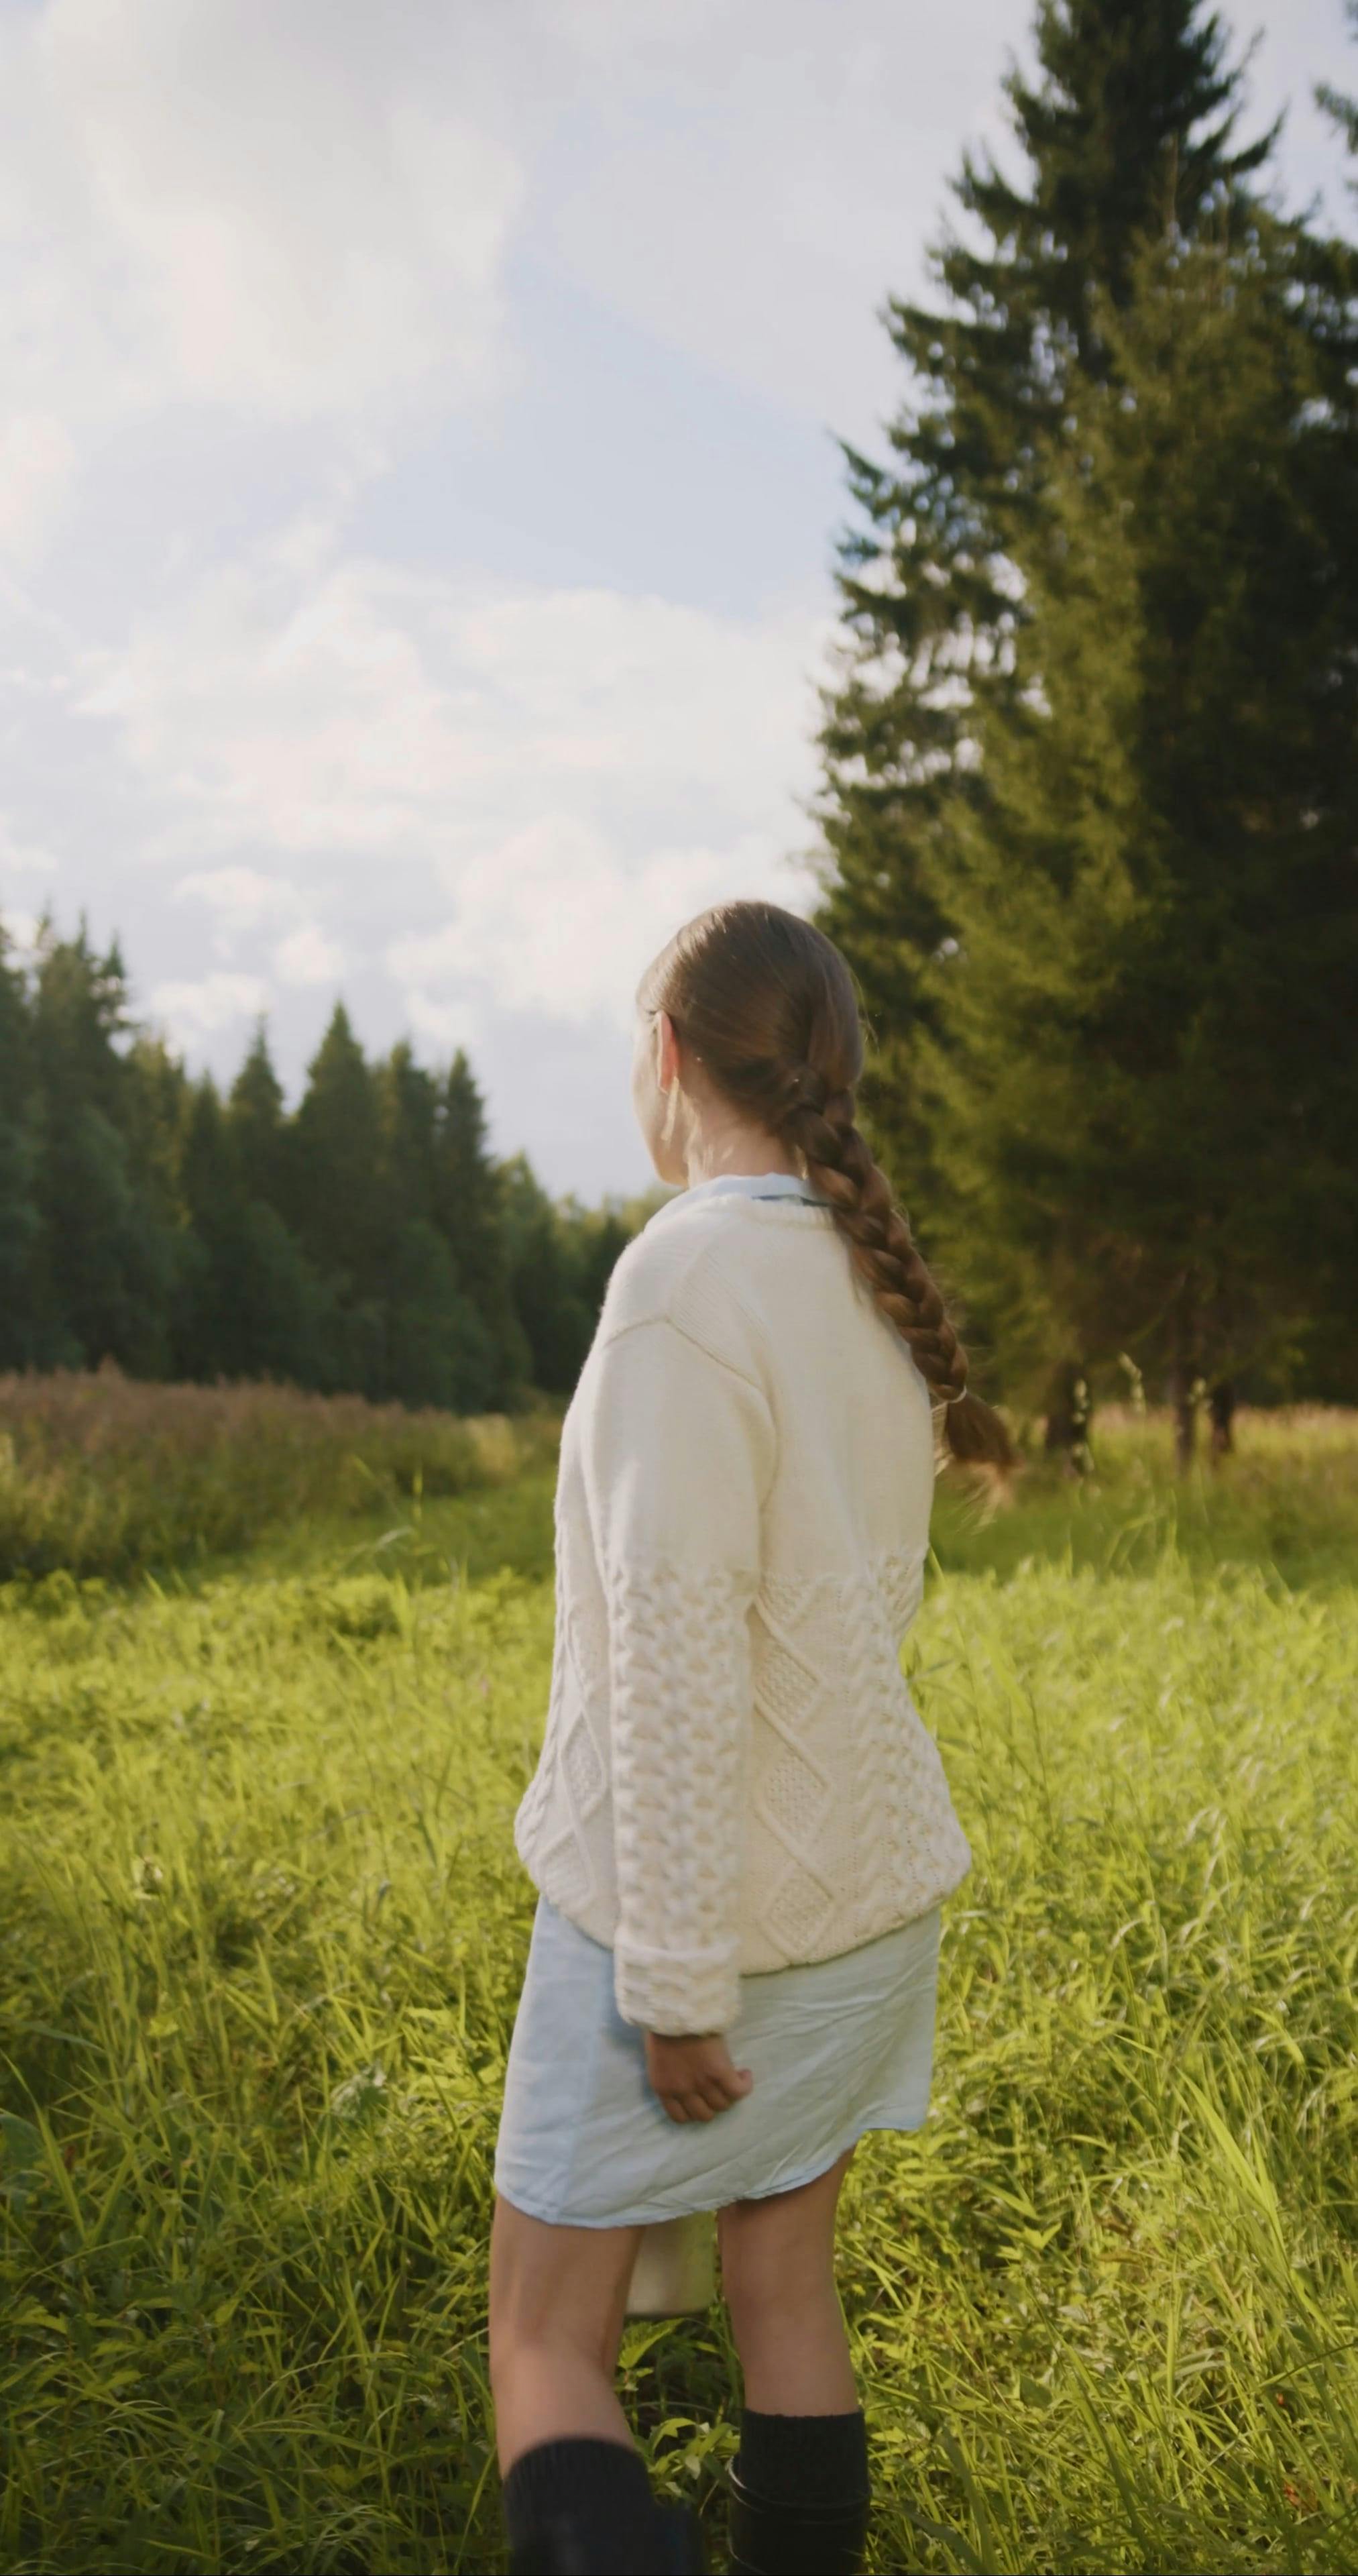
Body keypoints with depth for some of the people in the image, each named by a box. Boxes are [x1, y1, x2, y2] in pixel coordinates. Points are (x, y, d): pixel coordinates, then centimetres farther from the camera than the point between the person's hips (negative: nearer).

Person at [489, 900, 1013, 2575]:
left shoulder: (689, 1278, -20)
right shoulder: (872, 1286, 5)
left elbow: (677, 1642, -23)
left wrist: (675, 1982, -19)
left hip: (686, 1910, -7)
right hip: (869, 1876, 8)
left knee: (545, 2359, 2)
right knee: (786, 2294, 17)